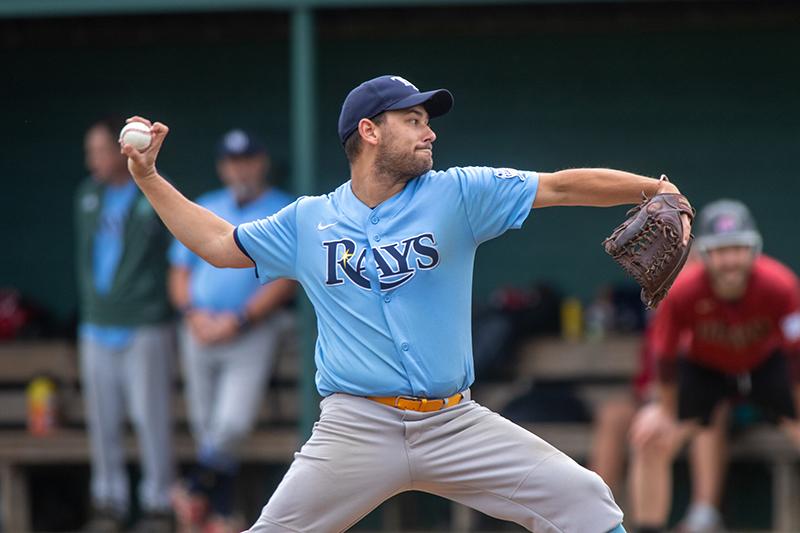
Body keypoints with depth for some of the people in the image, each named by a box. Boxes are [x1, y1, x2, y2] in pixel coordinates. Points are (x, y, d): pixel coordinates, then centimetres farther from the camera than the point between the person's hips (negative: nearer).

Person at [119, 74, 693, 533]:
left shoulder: (457, 195, 5)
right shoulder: (308, 222, 9)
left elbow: (561, 186, -1)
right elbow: (217, 243, 20)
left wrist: (653, 189, -12)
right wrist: (149, 178, 15)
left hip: (456, 424, 1)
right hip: (357, 429, 0)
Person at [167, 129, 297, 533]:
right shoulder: (204, 210, 15)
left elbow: (284, 280, -7)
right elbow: (179, 272, 15)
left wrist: (238, 321, -15)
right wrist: (193, 313, -5)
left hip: (253, 333, -4)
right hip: (199, 330, 4)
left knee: (233, 423, -17)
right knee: (205, 426, 6)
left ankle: (195, 489, 3)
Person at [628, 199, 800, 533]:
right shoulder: (681, 292, -31)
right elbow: (665, 355, -16)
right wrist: (668, 414, -7)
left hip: (767, 364, 0)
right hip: (703, 366, 0)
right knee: (650, 437, -14)